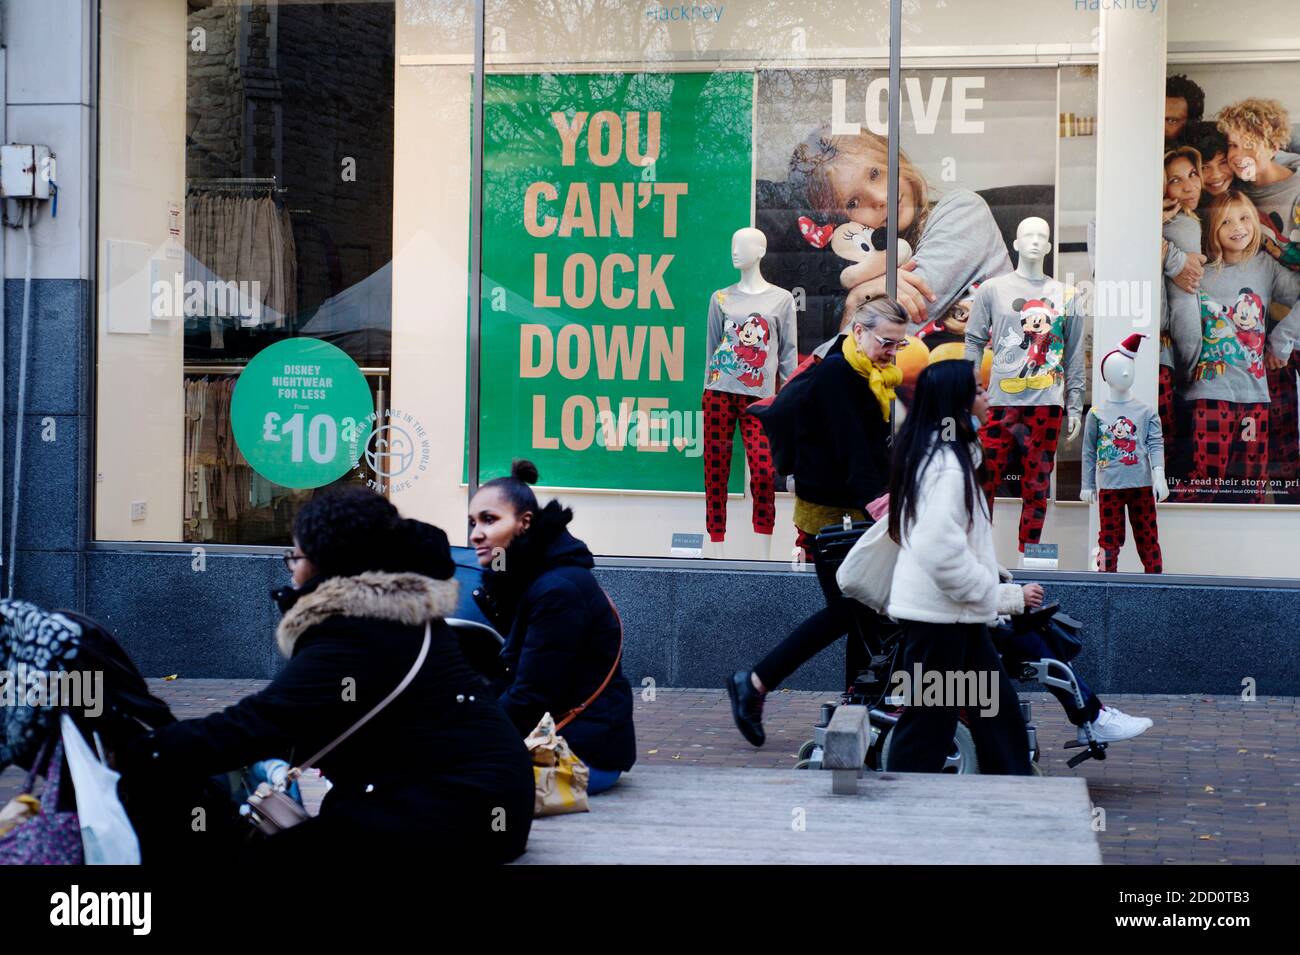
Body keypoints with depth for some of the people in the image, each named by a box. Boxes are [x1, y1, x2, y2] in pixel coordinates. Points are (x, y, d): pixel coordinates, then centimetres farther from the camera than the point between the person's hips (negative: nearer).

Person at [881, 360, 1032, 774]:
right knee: (928, 722, -1)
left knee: (997, 707, 15)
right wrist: (982, 588, -15)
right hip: (939, 612, -10)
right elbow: (940, 548, -28)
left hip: (956, 612, 10)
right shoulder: (947, 464, -20)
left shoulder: (931, 451, 11)